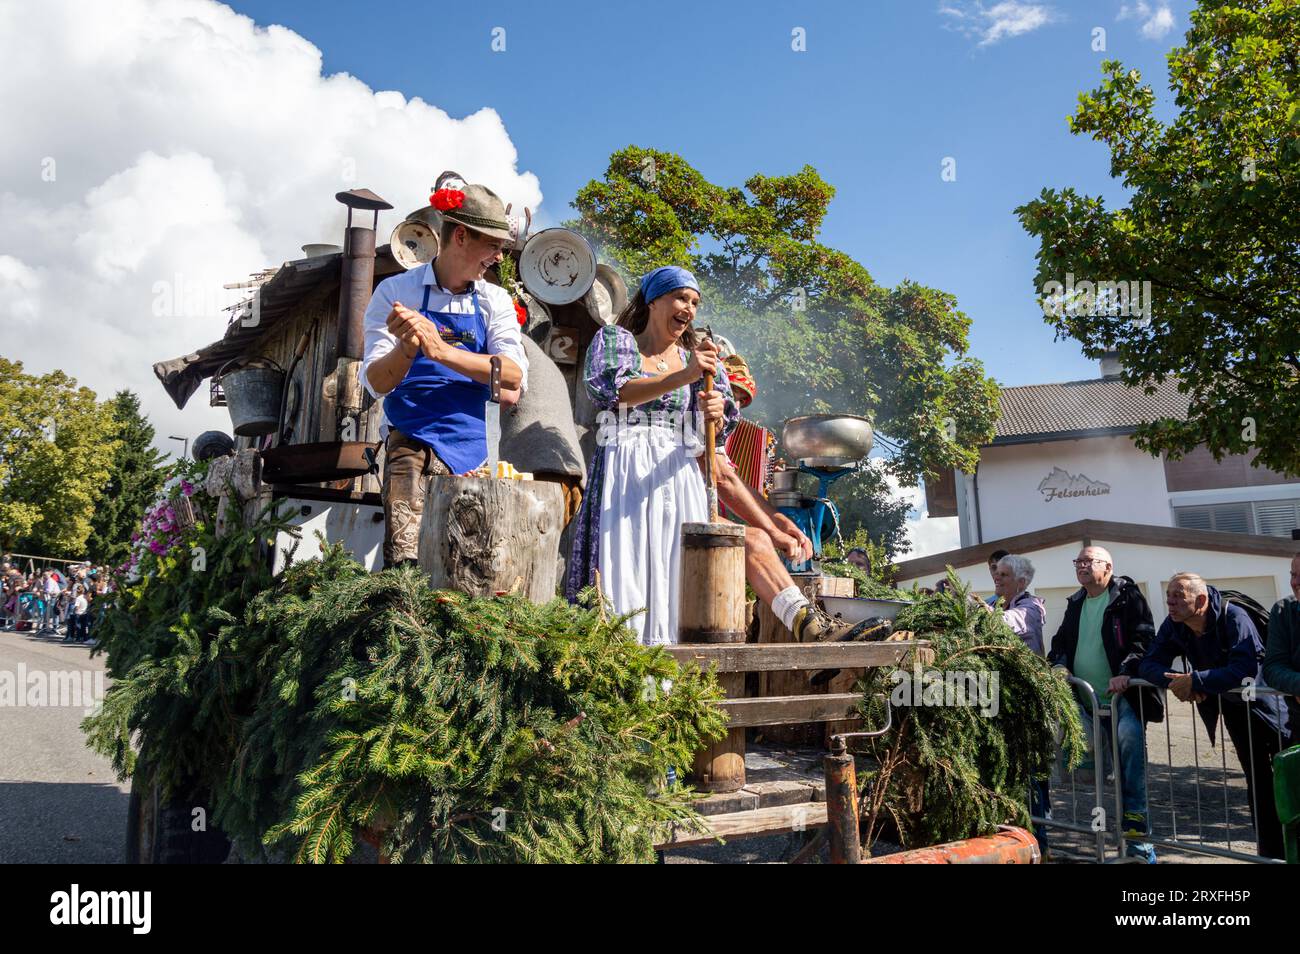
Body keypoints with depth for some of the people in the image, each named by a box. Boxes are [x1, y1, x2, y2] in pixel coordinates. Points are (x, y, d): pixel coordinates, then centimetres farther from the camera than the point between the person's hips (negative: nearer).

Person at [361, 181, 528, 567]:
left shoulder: (496, 301, 8)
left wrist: (441, 350, -22)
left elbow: (514, 376, -8)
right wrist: (406, 350, -29)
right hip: (413, 445, -3)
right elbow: (377, 382, -7)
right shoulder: (396, 292, 0)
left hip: (476, 450, 3)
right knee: (405, 563, -16)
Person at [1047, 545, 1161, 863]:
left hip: (1122, 697, -6)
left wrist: (1126, 672, -24)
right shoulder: (1075, 604, 16)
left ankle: (1136, 828, -17)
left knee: (1130, 736, -25)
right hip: (1086, 701, 6)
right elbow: (1060, 642, 20)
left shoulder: (1127, 596, -2)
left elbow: (1143, 639, -10)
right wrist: (1060, 664, -1)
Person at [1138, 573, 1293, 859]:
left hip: (1268, 704, -5)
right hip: (1233, 709, 5)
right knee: (1258, 782, 12)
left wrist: (1195, 680, -41)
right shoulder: (1173, 625, -11)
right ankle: (1271, 853, 21)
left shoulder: (1233, 617, -28)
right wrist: (1175, 681, -32)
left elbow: (1246, 669, -40)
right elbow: (1150, 664, -13)